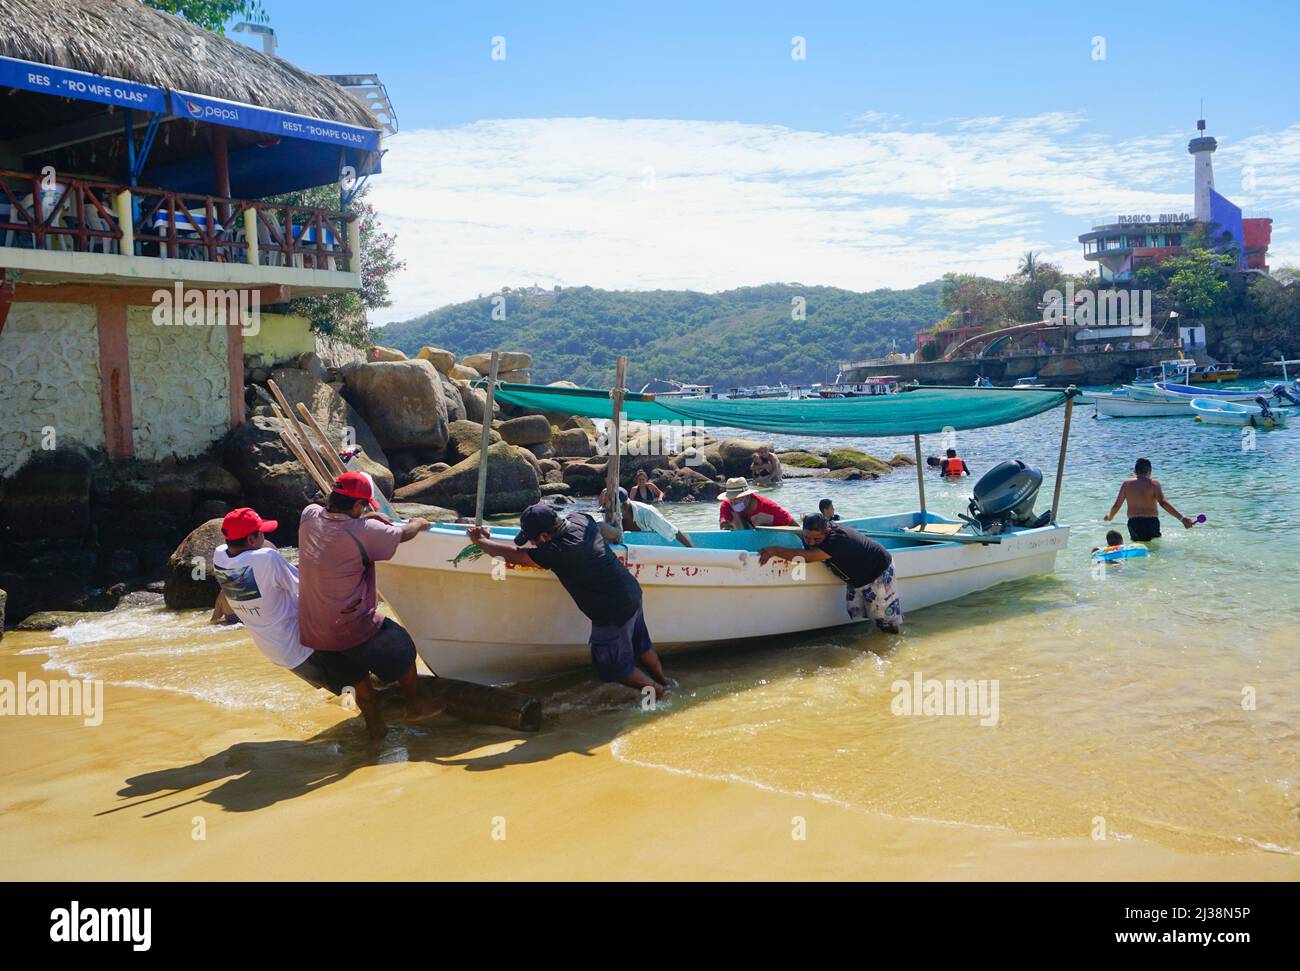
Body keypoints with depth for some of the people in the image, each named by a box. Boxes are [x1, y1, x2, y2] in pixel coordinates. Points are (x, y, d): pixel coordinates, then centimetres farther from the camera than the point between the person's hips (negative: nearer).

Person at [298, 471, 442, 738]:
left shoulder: (310, 516, -3)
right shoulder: (363, 531, -20)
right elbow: (403, 534, -3)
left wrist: (367, 517, 23)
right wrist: (419, 524, 18)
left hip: (310, 633, 6)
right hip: (350, 631, -6)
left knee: (356, 667, 30)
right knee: (402, 648, 20)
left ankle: (374, 723, 37)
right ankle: (415, 706, 37)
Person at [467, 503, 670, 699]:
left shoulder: (560, 551, -32)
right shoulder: (579, 519, -9)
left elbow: (513, 554, -25)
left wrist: (480, 540, -9)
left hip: (614, 614, -8)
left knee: (613, 667, 16)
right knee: (640, 647, 29)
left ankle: (658, 690, 32)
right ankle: (663, 680, 48)